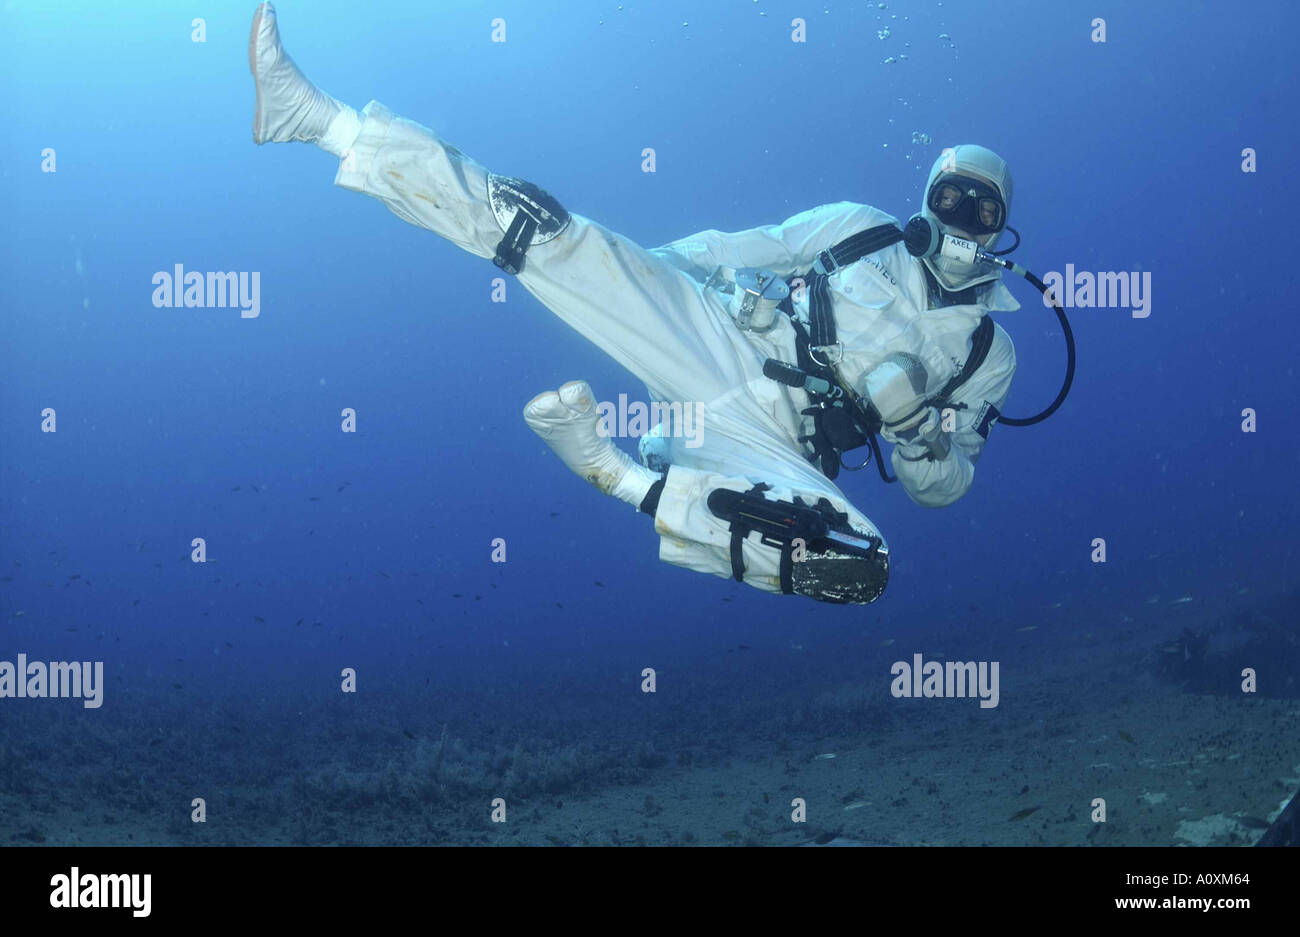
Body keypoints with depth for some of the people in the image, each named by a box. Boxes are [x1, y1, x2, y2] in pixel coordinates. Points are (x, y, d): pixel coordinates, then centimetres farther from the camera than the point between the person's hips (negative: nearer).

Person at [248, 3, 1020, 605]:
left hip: (760, 444, -1)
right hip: (714, 339, 1)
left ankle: (616, 474, -29)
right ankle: (310, 113, -19)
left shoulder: (989, 352, 12)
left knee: (859, 567, -35)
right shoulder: (861, 228, 14)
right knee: (542, 227, -17)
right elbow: (741, 249, 20)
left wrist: (922, 433, -9)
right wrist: (638, 275, 8)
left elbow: (943, 487, 14)